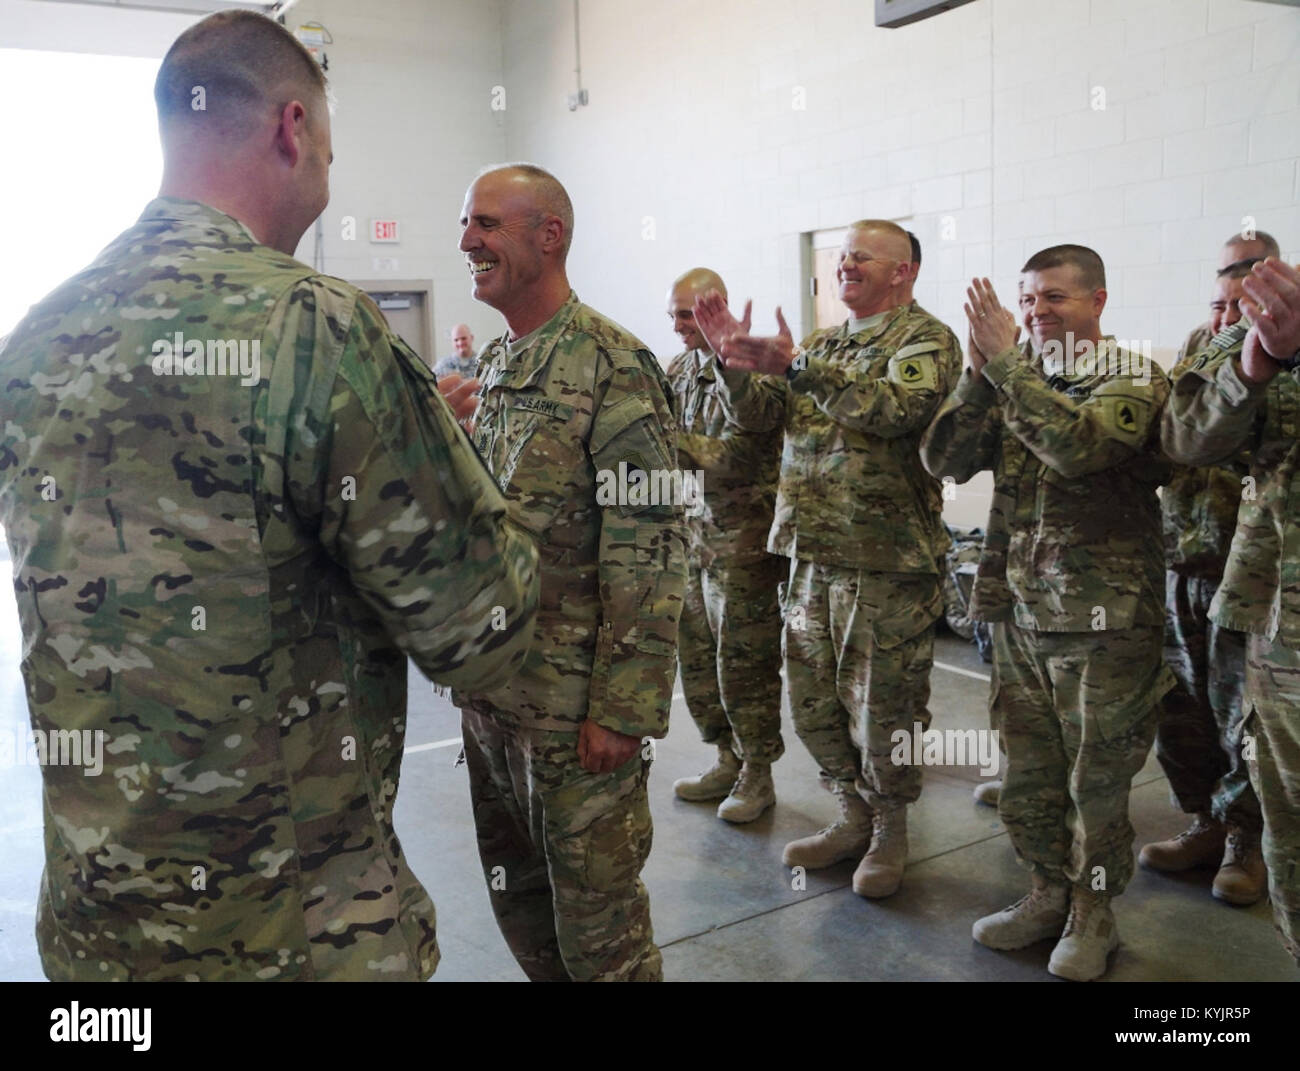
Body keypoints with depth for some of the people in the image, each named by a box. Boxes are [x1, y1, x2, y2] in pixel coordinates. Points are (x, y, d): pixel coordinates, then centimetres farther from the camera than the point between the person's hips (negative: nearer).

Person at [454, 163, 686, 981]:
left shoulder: (614, 367, -14)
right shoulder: (493, 364, 10)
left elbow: (650, 553, -17)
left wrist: (625, 708, -19)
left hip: (575, 701, -7)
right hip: (489, 689, 8)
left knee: (595, 913, 8)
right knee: (514, 888, 20)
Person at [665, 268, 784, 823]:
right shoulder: (678, 369, 11)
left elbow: (736, 455, -20)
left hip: (743, 537, -7)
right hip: (693, 531, 8)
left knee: (744, 659, 0)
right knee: (695, 652, 12)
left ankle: (758, 773, 15)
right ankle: (728, 761, 28)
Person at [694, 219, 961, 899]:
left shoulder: (925, 340, -4)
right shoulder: (822, 345, 17)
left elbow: (897, 410, -23)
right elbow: (758, 415, 11)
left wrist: (798, 366, -26)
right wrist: (732, 358, -6)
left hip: (886, 558, -7)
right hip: (811, 552, 7)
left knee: (883, 702, 3)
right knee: (812, 694, 12)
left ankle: (890, 832, 23)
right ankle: (852, 818, 30)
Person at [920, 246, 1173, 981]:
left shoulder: (1135, 381, -6)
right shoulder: (1016, 385, 11)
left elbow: (1078, 445, -26)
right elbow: (944, 459, 0)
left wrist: (1008, 362, -22)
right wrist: (980, 373, -11)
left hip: (1102, 617, -5)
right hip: (1020, 611, 5)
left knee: (1096, 776, 6)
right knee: (1027, 772, 14)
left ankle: (1093, 912, 24)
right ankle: (1051, 893, 32)